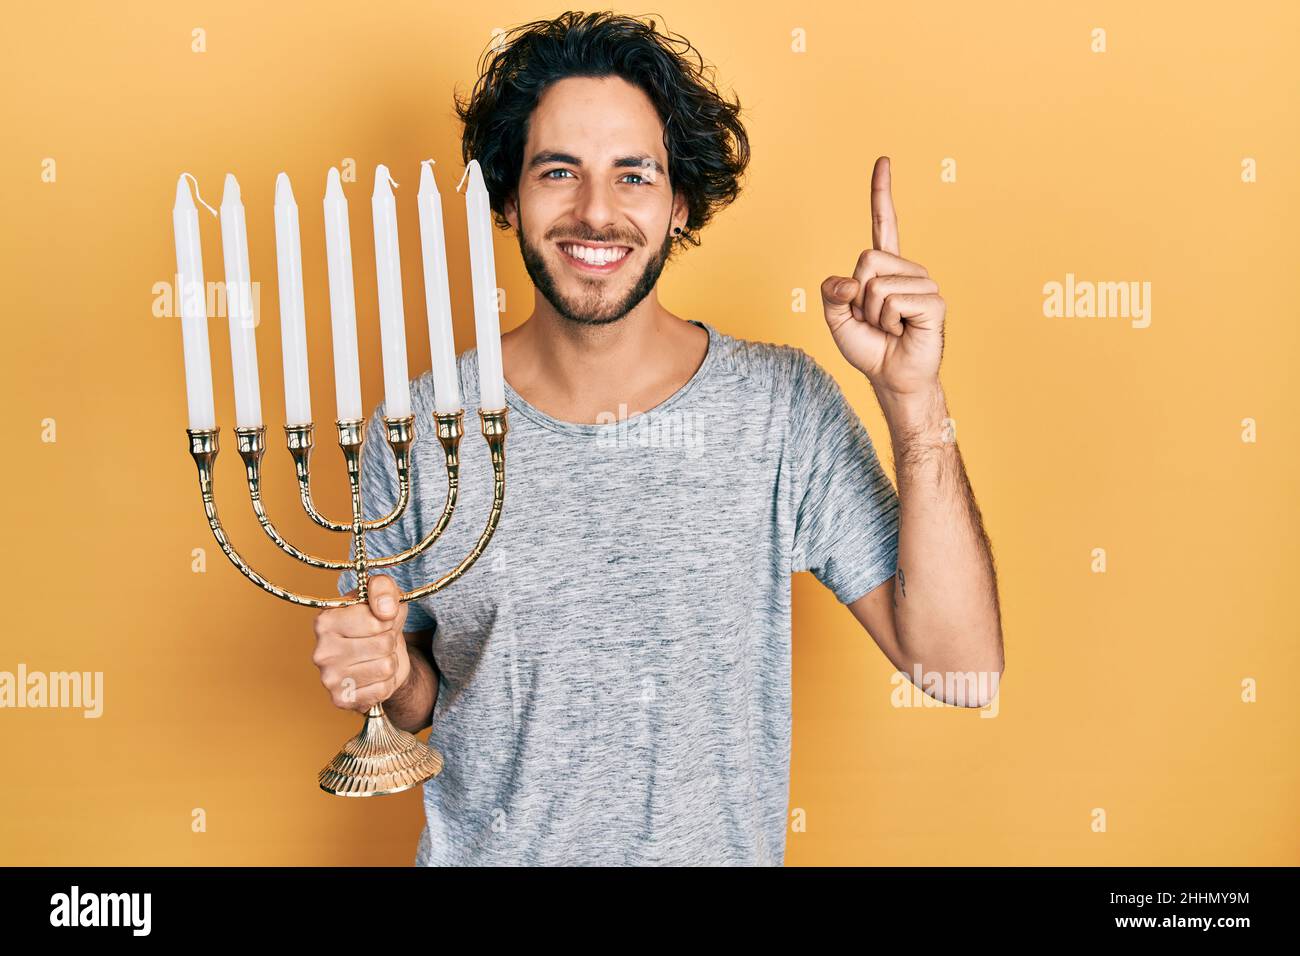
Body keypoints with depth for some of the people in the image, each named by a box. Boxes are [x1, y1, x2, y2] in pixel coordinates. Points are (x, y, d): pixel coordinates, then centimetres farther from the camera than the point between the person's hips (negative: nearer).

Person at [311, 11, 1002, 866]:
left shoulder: (781, 405, -15)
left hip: (718, 845, 1)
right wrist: (387, 674, -23)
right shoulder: (421, 428, -14)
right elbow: (418, 701, -1)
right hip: (482, 846, 0)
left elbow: (961, 666, -20)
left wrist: (914, 400, -28)